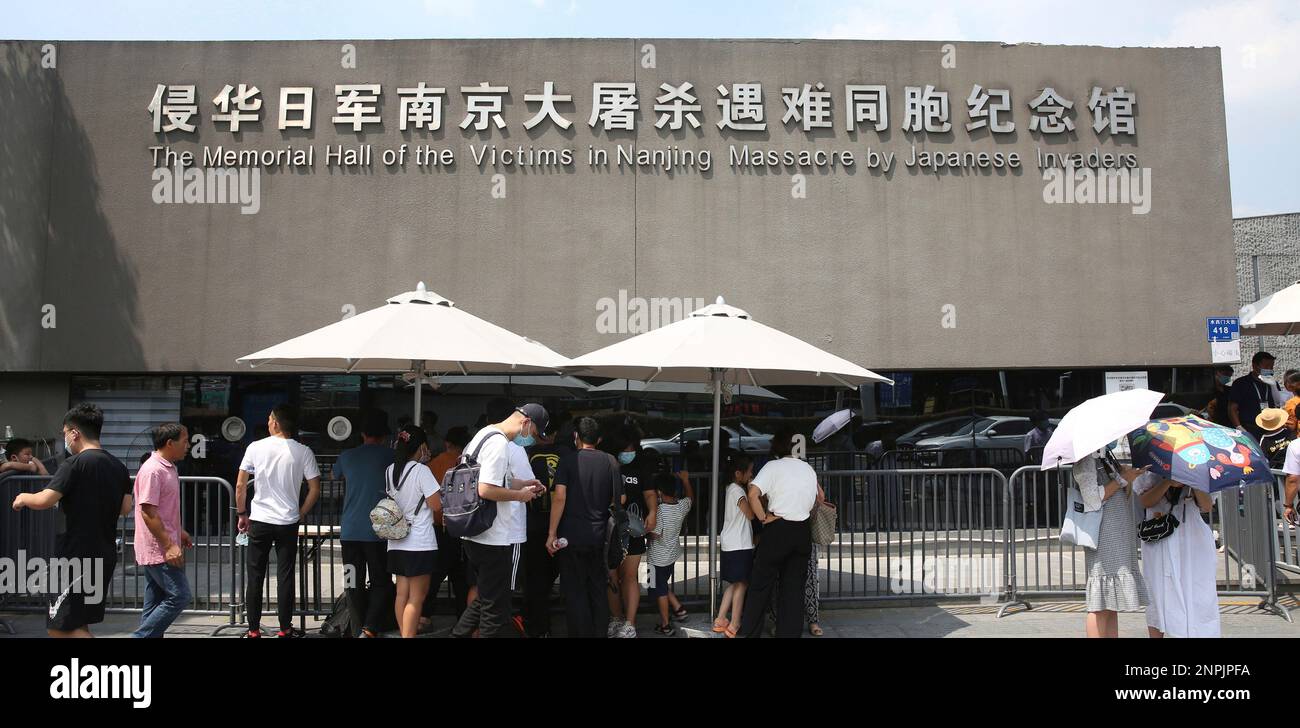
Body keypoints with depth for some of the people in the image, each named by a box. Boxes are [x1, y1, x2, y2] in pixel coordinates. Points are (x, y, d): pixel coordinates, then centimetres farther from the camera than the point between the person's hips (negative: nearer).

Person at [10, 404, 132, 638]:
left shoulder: (75, 464, -13)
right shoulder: (119, 467, 9)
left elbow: (44, 501, -20)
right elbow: (125, 508, 10)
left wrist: (24, 498, 0)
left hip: (77, 555, -8)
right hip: (106, 555, 8)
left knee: (62, 627, -3)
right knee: (79, 624, 18)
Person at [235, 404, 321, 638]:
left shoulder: (256, 448, -5)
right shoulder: (303, 452, -5)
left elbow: (240, 486, -1)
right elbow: (315, 490, -5)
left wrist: (242, 514, 11)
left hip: (259, 521, 0)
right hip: (288, 523, 0)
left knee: (255, 577, 9)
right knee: (285, 577, 6)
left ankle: (253, 629, 15)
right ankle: (285, 629, 11)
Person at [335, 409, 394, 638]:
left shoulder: (347, 456, 8)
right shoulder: (389, 456, -2)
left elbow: (337, 476, 29)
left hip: (349, 531, 3)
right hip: (377, 531, -3)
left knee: (354, 585, 8)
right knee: (381, 583, 5)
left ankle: (359, 631, 9)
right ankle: (369, 630, -11)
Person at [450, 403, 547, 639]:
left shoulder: (484, 434, 13)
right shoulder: (500, 444, -20)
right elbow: (486, 490, -27)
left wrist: (521, 483, 13)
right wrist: (519, 495, -14)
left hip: (475, 536, 10)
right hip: (498, 540, -10)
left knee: (484, 598, 22)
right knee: (496, 609, 2)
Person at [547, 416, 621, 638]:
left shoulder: (568, 459, -6)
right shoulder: (610, 461, 3)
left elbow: (559, 497, -14)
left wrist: (551, 534, -11)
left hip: (572, 537, -3)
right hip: (600, 537, 3)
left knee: (575, 592, 5)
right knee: (598, 590, 15)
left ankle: (581, 632, 6)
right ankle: (600, 632, 20)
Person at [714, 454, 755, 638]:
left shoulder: (731, 489, 16)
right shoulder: (737, 489, -13)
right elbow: (750, 513, -19)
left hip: (731, 544, 10)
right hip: (739, 545, -10)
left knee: (735, 583, 15)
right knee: (741, 583, -3)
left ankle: (721, 620, 15)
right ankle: (734, 625, 0)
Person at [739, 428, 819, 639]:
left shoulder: (773, 466, -7)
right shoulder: (808, 469, 10)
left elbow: (753, 494, -20)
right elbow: (817, 499, 21)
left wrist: (763, 518, -10)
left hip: (778, 529, -4)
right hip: (803, 531, 4)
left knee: (762, 583, 5)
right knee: (794, 586, 8)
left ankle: (749, 631, 11)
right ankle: (789, 632, 7)